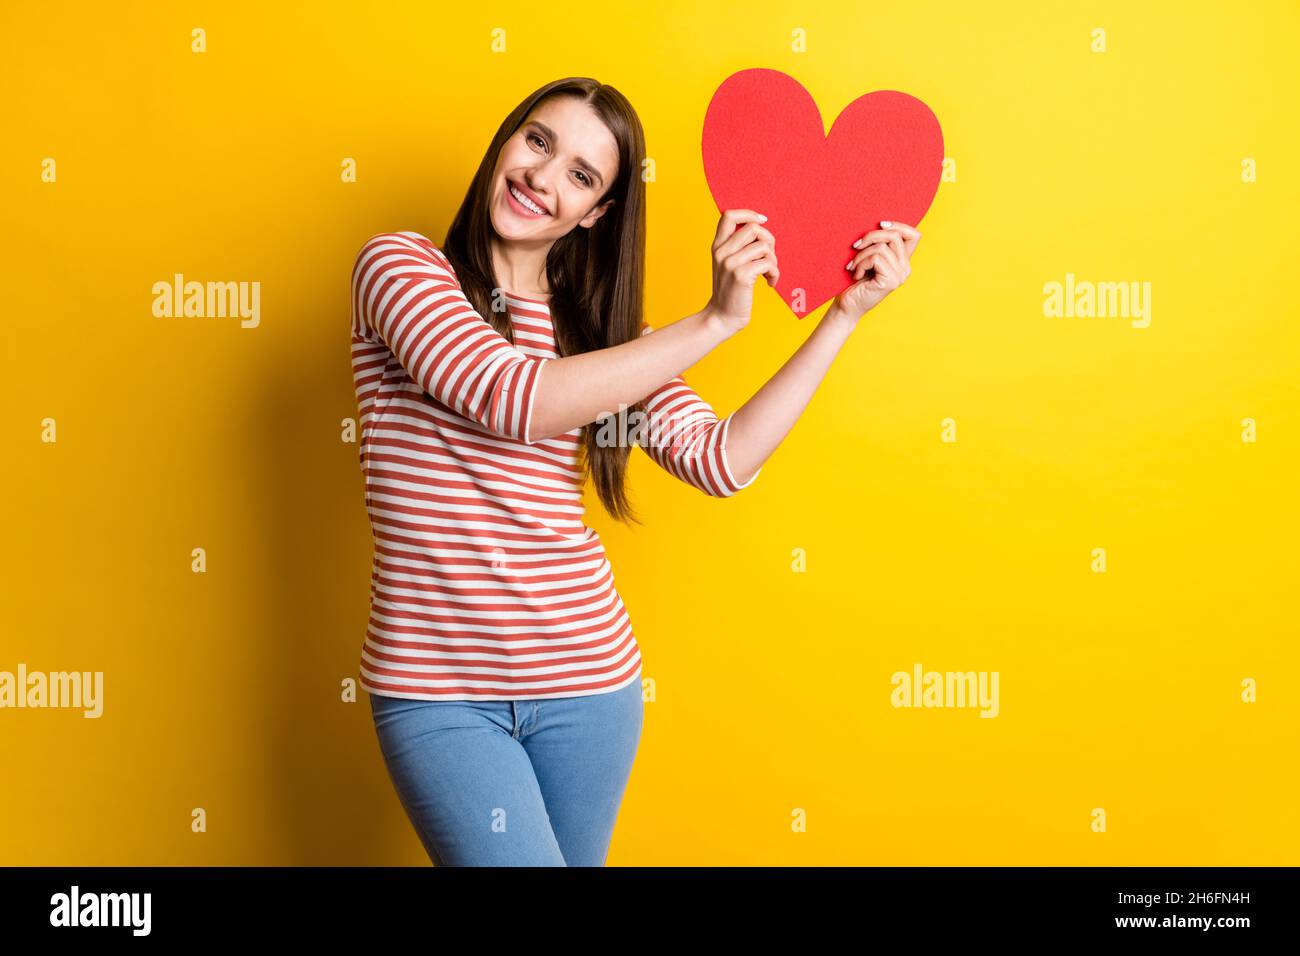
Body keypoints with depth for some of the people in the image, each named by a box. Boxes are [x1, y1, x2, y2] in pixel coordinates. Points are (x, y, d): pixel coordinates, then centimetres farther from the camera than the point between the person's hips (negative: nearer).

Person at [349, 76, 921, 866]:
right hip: (437, 692, -3)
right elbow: (516, 399, -22)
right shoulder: (398, 265, -4)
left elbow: (722, 459, -4)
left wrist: (845, 313, -5)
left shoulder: (597, 327, 7)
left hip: (587, 680, 4)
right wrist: (715, 322, -20)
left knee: (572, 856, 14)